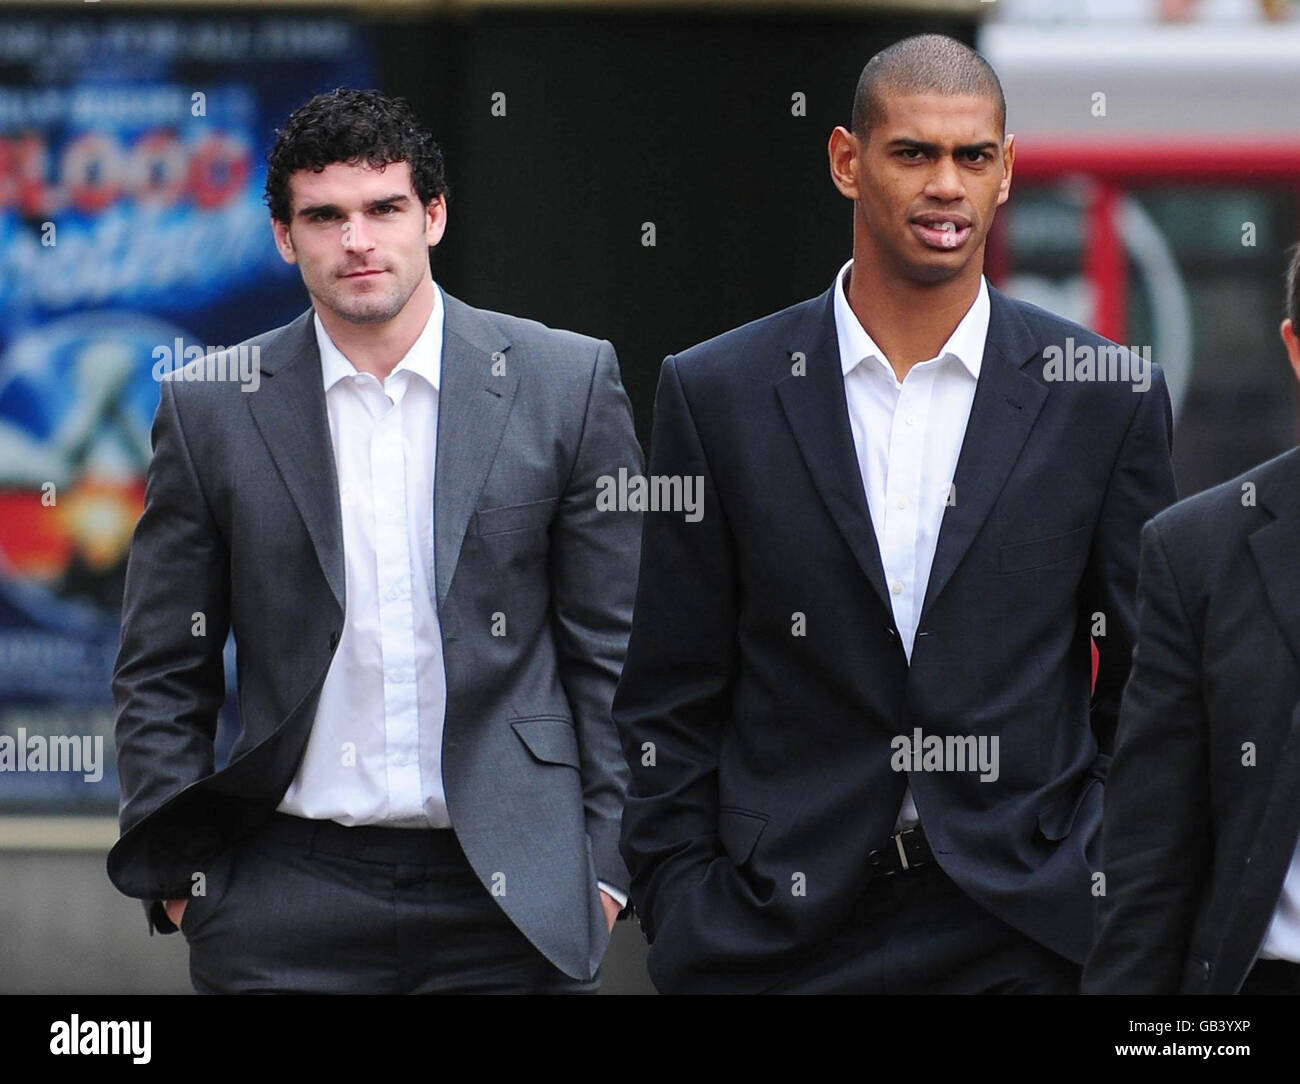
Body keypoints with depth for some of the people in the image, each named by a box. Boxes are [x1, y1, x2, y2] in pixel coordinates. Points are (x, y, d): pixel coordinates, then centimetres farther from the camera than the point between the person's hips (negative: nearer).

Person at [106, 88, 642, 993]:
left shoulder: (567, 382, 4)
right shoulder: (211, 408, 5)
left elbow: (616, 649, 5)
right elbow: (163, 674, 8)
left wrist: (607, 859, 1)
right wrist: (176, 877, 2)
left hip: (508, 891, 0)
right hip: (286, 901, 0)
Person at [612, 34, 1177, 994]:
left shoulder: (1109, 399, 4)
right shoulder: (717, 395, 4)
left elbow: (1144, 698, 8)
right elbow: (670, 706, 5)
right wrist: (680, 921, -2)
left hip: (1027, 935, 0)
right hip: (781, 939, 0)